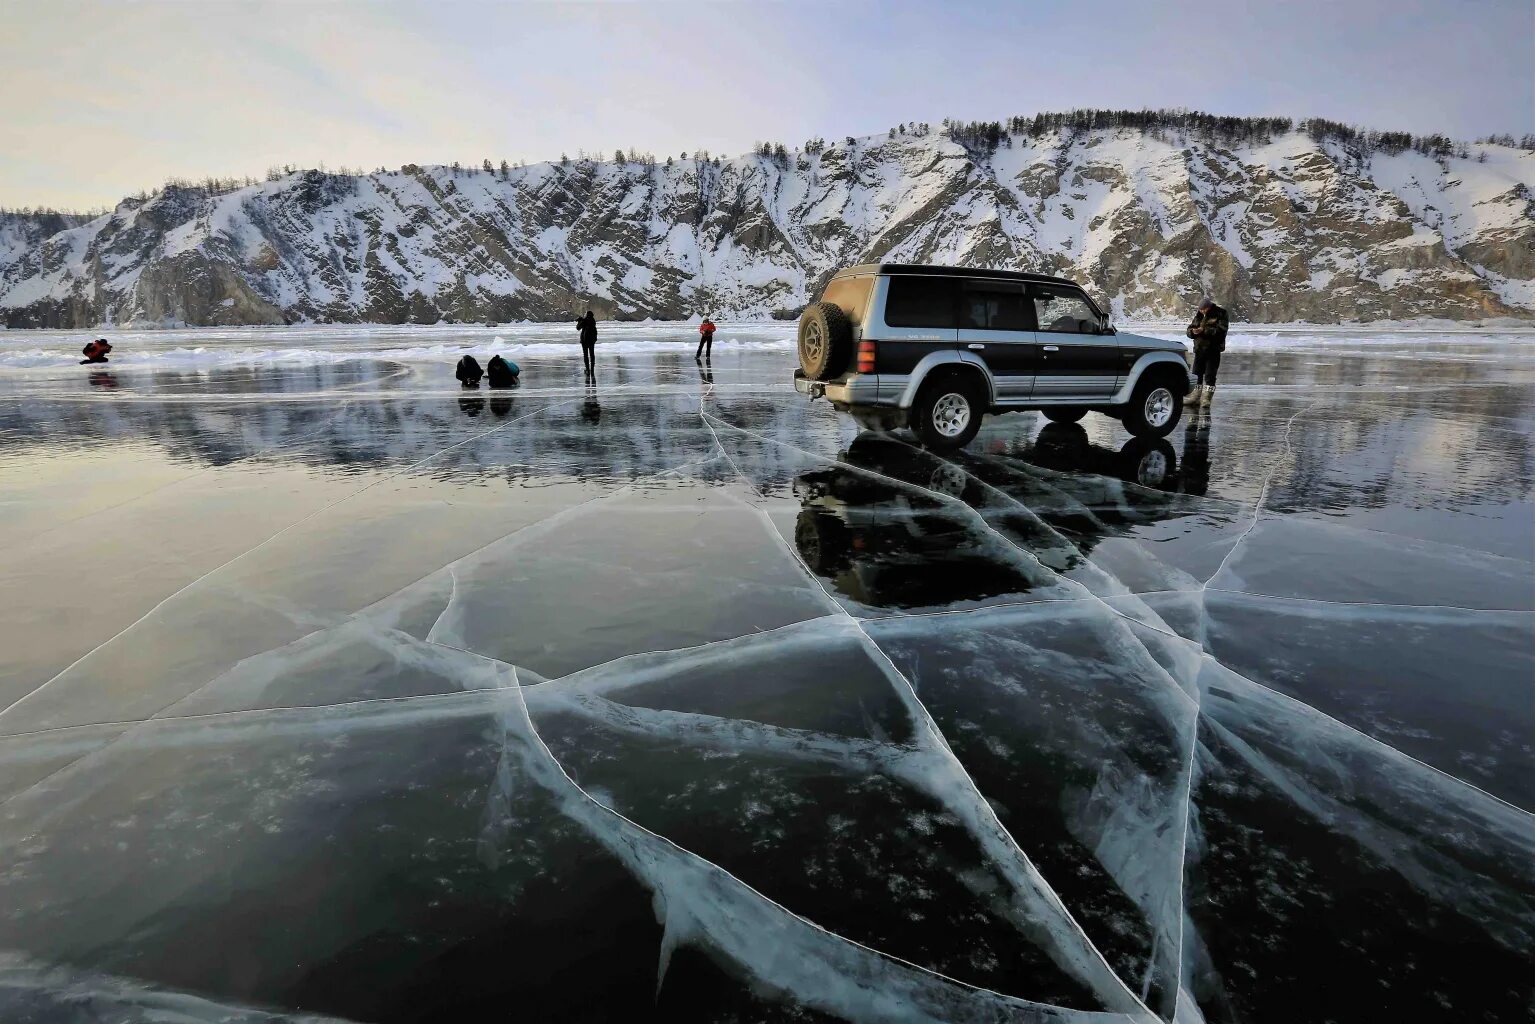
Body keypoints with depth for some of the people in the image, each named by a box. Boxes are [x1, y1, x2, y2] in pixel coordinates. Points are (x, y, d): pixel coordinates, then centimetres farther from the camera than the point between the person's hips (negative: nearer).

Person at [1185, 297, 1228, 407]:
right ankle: (1195, 398, 14)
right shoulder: (1199, 316, 14)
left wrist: (1204, 330, -25)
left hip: (1213, 350, -6)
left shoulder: (1220, 315, -3)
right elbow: (1189, 330, 12)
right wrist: (1193, 331, -12)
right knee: (1196, 374, 8)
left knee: (1209, 375, -7)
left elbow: (1221, 331, -17)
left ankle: (1206, 398, -6)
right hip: (1199, 349, 6)